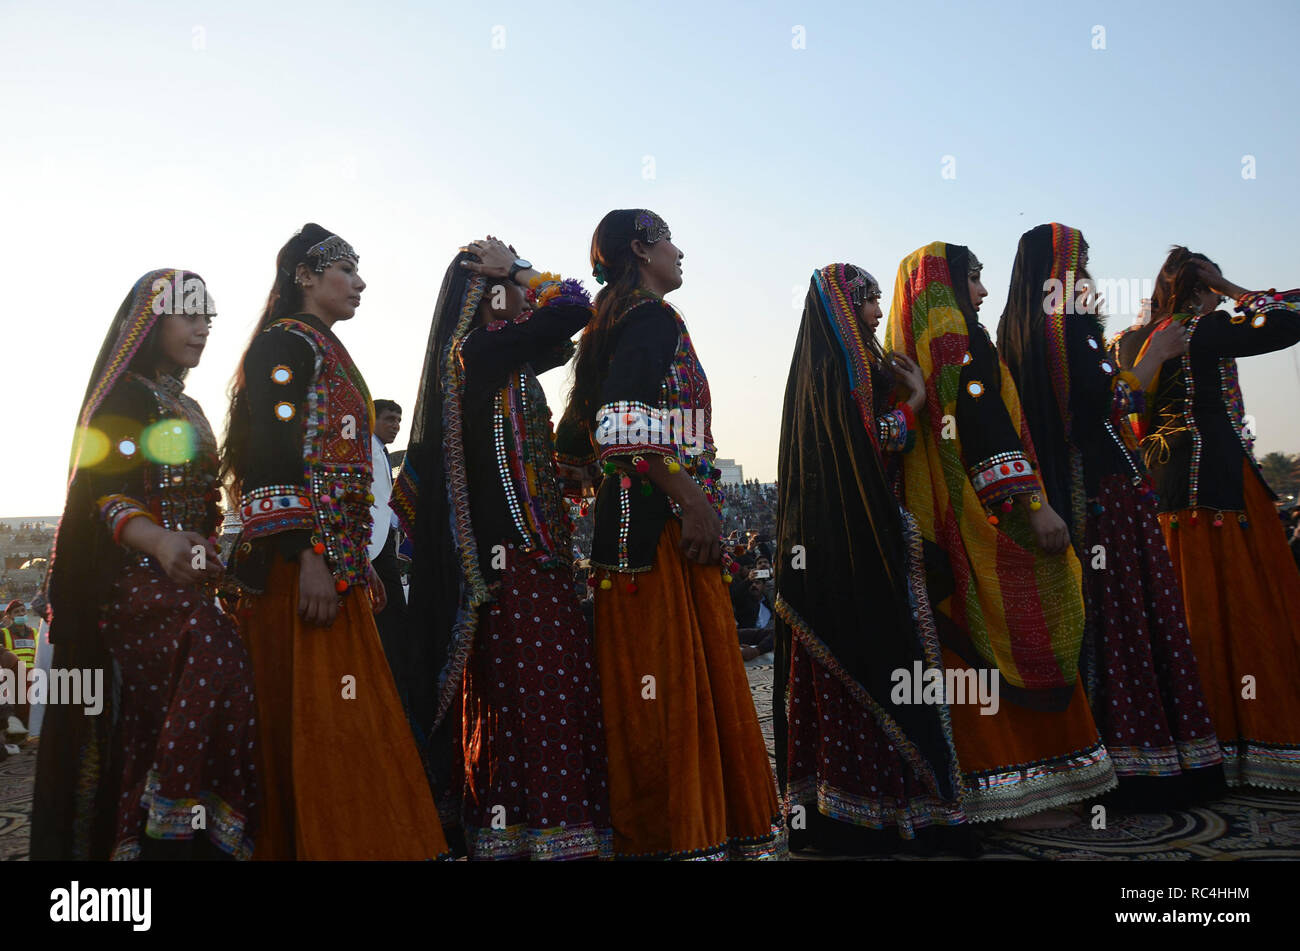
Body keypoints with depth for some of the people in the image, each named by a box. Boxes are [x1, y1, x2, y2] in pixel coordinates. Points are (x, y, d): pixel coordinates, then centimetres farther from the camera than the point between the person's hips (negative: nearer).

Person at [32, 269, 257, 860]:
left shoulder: (188, 408, 22)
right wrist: (159, 541, -30)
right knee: (210, 643, -32)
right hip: (129, 575, -8)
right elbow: (98, 492, -13)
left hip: (182, 577, 8)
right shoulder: (125, 396, -1)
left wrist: (214, 561, 19)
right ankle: (168, 833, -29)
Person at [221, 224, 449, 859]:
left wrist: (362, 567, 20)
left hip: (338, 559, 10)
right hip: (302, 561, -10)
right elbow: (272, 456, -16)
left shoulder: (325, 352, 23)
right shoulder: (286, 343, -4)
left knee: (343, 718, 9)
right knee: (317, 717, -10)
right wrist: (308, 558, -24)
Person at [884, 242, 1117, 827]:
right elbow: (982, 419, -17)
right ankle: (1021, 793, -6)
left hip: (936, 511, 10)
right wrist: (1033, 502, -22)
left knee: (968, 645, 9)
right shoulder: (952, 331, -6)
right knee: (1011, 632, -8)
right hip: (979, 513, -10)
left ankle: (981, 782, 13)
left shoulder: (912, 344, 22)